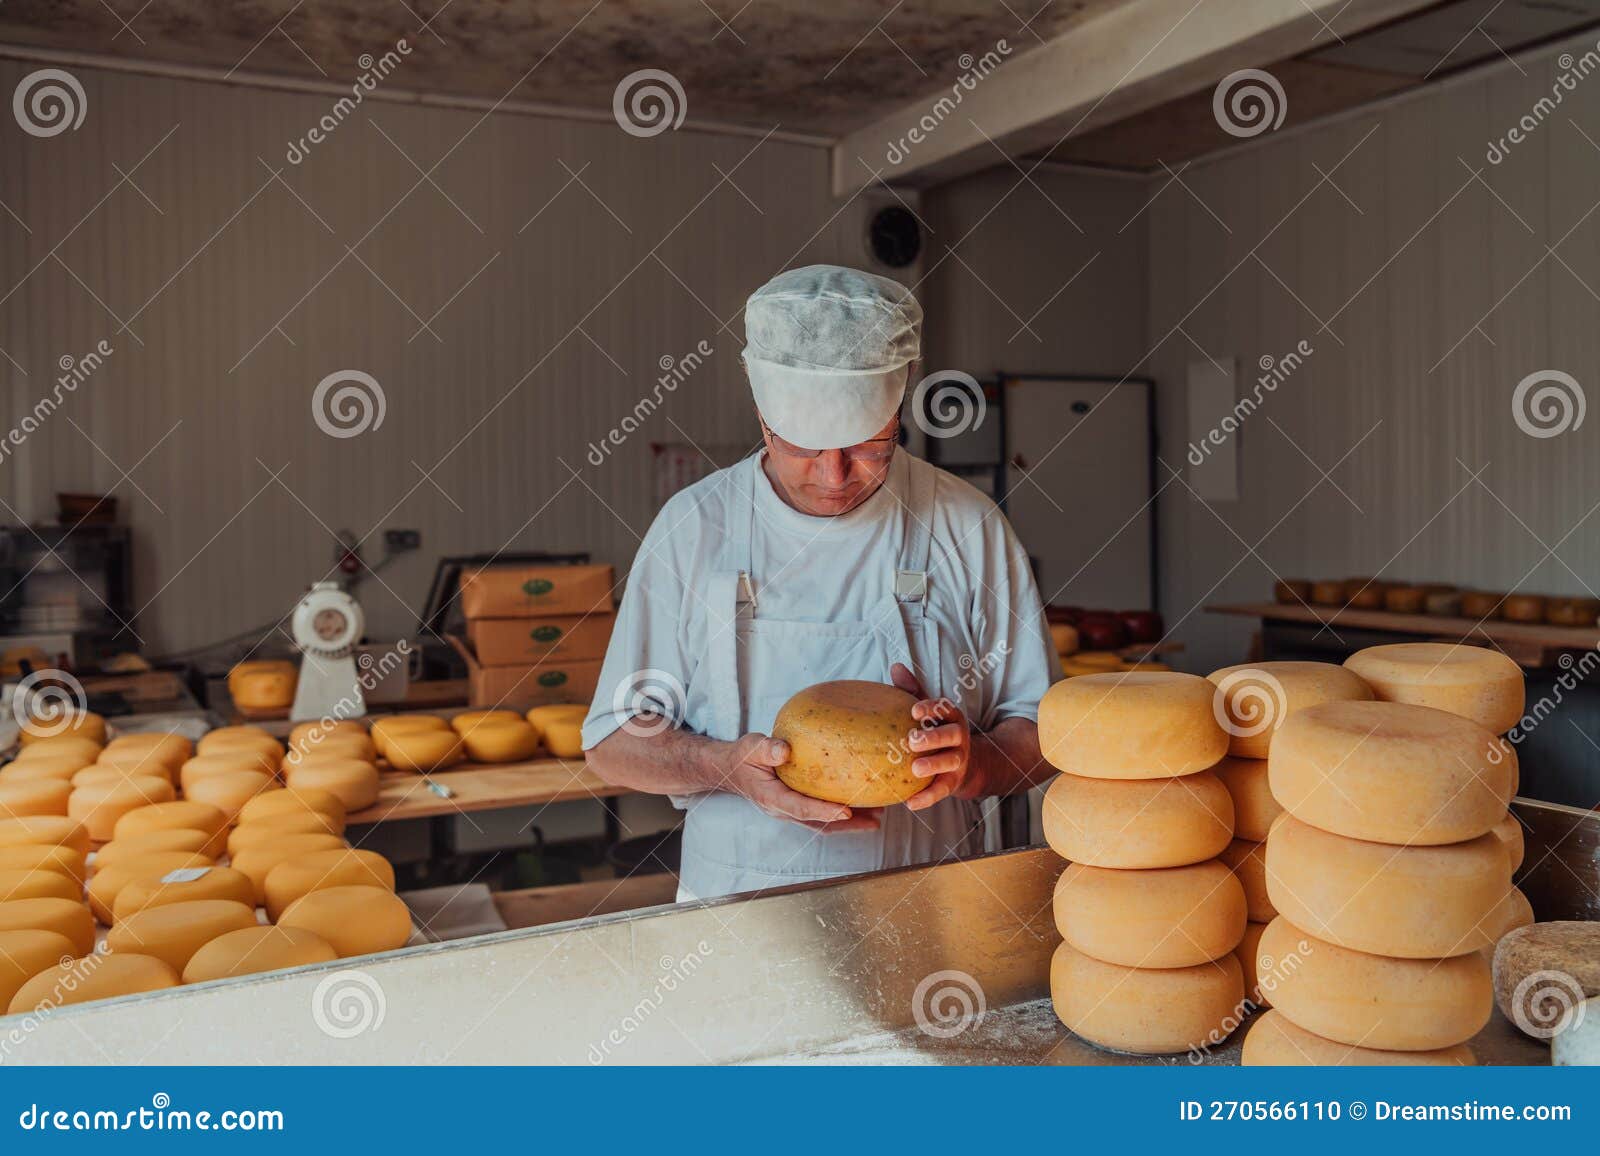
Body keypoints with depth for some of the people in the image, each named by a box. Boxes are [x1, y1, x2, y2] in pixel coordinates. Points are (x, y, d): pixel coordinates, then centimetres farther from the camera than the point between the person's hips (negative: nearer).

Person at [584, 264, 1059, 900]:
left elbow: (1040, 729, 5)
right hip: (739, 905, 0)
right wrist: (725, 766, -17)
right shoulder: (694, 526, -1)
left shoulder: (968, 528, 0)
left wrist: (971, 760, -17)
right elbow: (613, 742, 2)